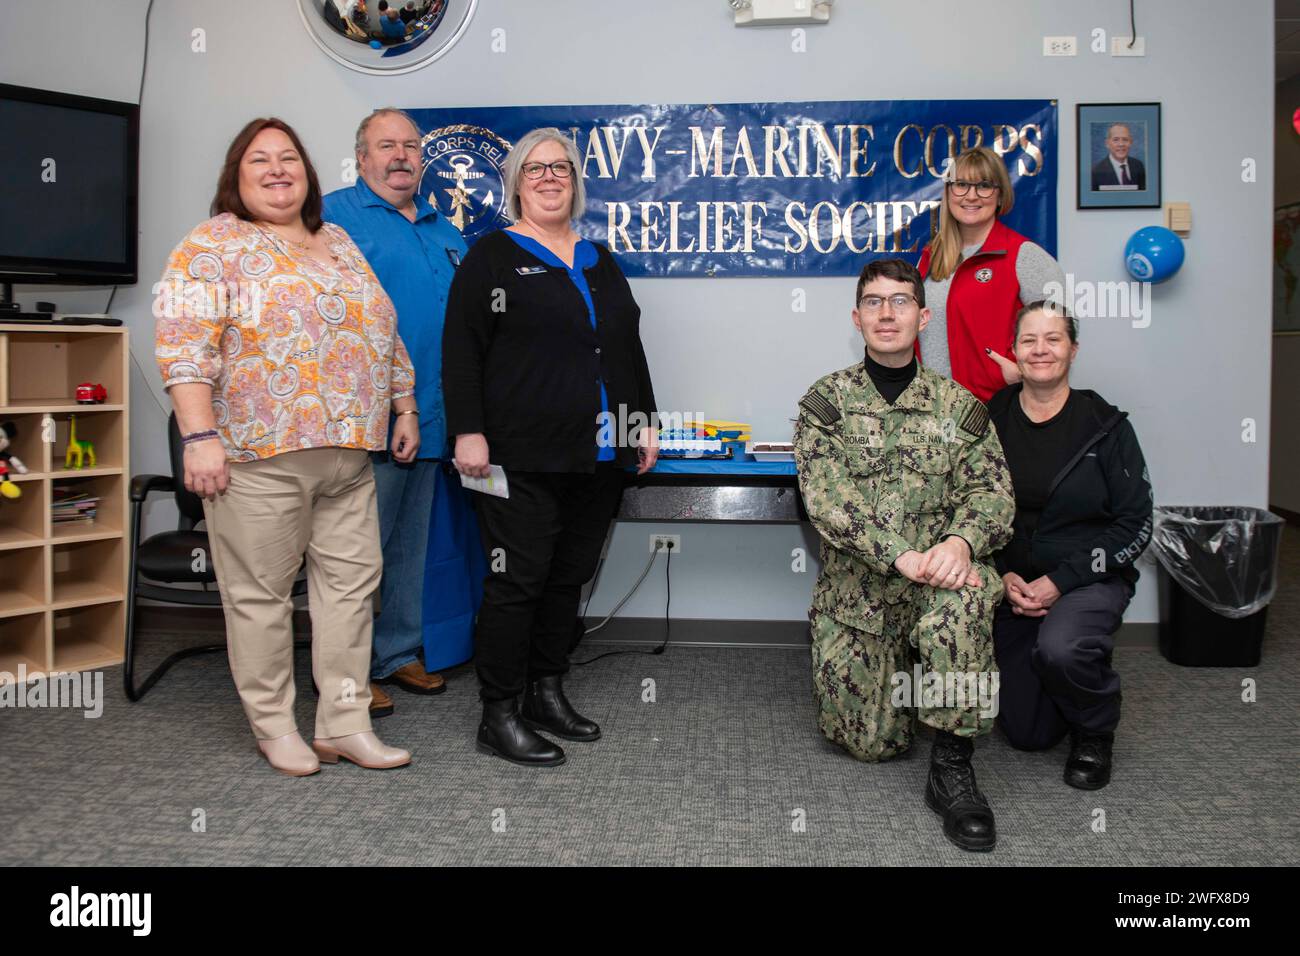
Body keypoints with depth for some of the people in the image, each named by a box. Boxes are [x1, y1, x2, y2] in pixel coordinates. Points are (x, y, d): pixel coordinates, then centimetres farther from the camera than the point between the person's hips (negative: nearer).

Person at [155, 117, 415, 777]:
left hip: (349, 453, 6)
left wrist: (404, 409, 17)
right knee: (261, 592, 2)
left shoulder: (340, 245, 18)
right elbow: (184, 344, -11)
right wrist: (199, 436, -19)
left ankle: (345, 724, 15)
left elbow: (383, 334, 22)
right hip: (259, 453, -6)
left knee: (351, 580, 6)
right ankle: (274, 726, 16)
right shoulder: (213, 245, -2)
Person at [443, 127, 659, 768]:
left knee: (570, 577, 11)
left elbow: (630, 349, 23)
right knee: (518, 580, -4)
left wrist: (645, 422, 17)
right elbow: (461, 349, -6)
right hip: (522, 458, -6)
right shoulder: (493, 257, 1)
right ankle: (499, 716, 6)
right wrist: (468, 431, -14)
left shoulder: (599, 261, 19)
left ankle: (546, 692, 24)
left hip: (598, 456, 6)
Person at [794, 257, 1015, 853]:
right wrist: (903, 557, -26)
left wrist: (960, 541, -25)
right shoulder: (826, 401, 0)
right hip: (854, 592, 0)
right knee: (873, 742, -5)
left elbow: (991, 488, -1)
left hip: (936, 577, 0)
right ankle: (901, 668, 31)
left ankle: (952, 767, -23)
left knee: (965, 592, -37)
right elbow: (826, 496, -13)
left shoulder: (958, 405, 7)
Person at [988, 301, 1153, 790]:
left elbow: (1135, 525, -9)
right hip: (1013, 585, 3)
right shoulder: (991, 421, -3)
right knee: (1027, 733, 4)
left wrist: (1060, 581, -16)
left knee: (1059, 647, -37)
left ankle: (1095, 732, -3)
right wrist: (1003, 576, -11)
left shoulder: (1106, 426, -8)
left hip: (1089, 580, -3)